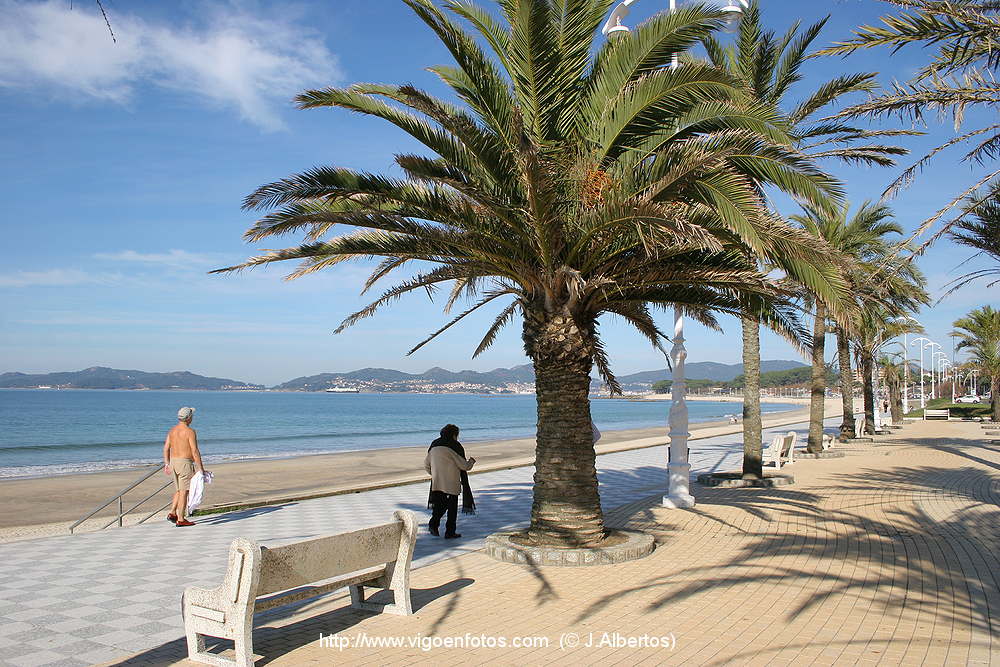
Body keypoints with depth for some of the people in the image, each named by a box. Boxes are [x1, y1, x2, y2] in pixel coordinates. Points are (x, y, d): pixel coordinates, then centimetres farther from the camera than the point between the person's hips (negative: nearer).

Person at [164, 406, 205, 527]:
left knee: (179, 490, 19)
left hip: (174, 462, 7)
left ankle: (172, 513, 9)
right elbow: (195, 451, -16)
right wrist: (201, 468, -12)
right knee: (184, 491, -2)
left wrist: (167, 464, 18)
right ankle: (181, 520, 0)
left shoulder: (172, 430, 9)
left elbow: (166, 448, 10)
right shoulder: (190, 431, -14)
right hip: (185, 463, -7)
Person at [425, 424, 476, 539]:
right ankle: (450, 532, 8)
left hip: (436, 482, 5)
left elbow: (426, 465, 15)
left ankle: (434, 523, -3)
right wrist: (471, 461, 13)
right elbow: (464, 466, -8)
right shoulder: (455, 446, -9)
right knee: (452, 506, 5)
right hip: (452, 484, -5)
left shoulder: (434, 445, 8)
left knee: (440, 503, 16)